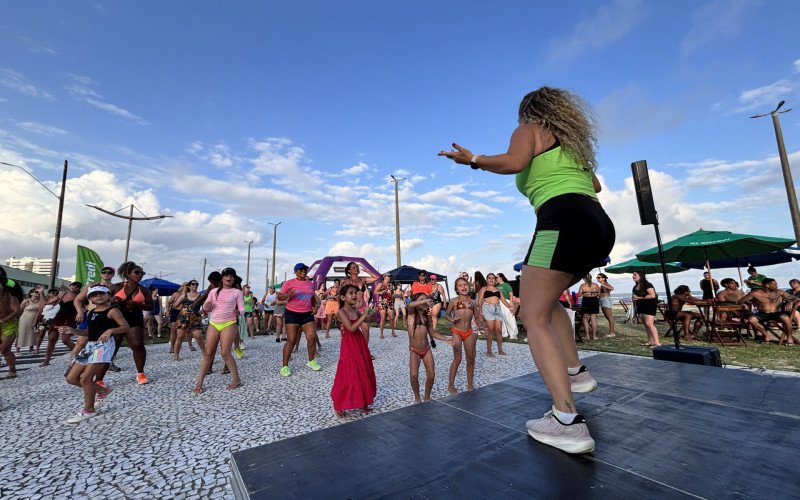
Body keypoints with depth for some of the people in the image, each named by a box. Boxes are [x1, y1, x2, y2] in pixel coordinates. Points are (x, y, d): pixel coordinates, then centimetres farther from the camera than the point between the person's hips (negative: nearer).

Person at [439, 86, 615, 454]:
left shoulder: (529, 129, 9)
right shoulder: (573, 141, 30)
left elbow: (514, 162, -14)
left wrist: (473, 159, 1)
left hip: (563, 222, -9)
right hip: (599, 224, 9)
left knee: (535, 317, -9)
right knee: (545, 299, 24)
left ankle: (567, 422, -16)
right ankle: (575, 371, 23)